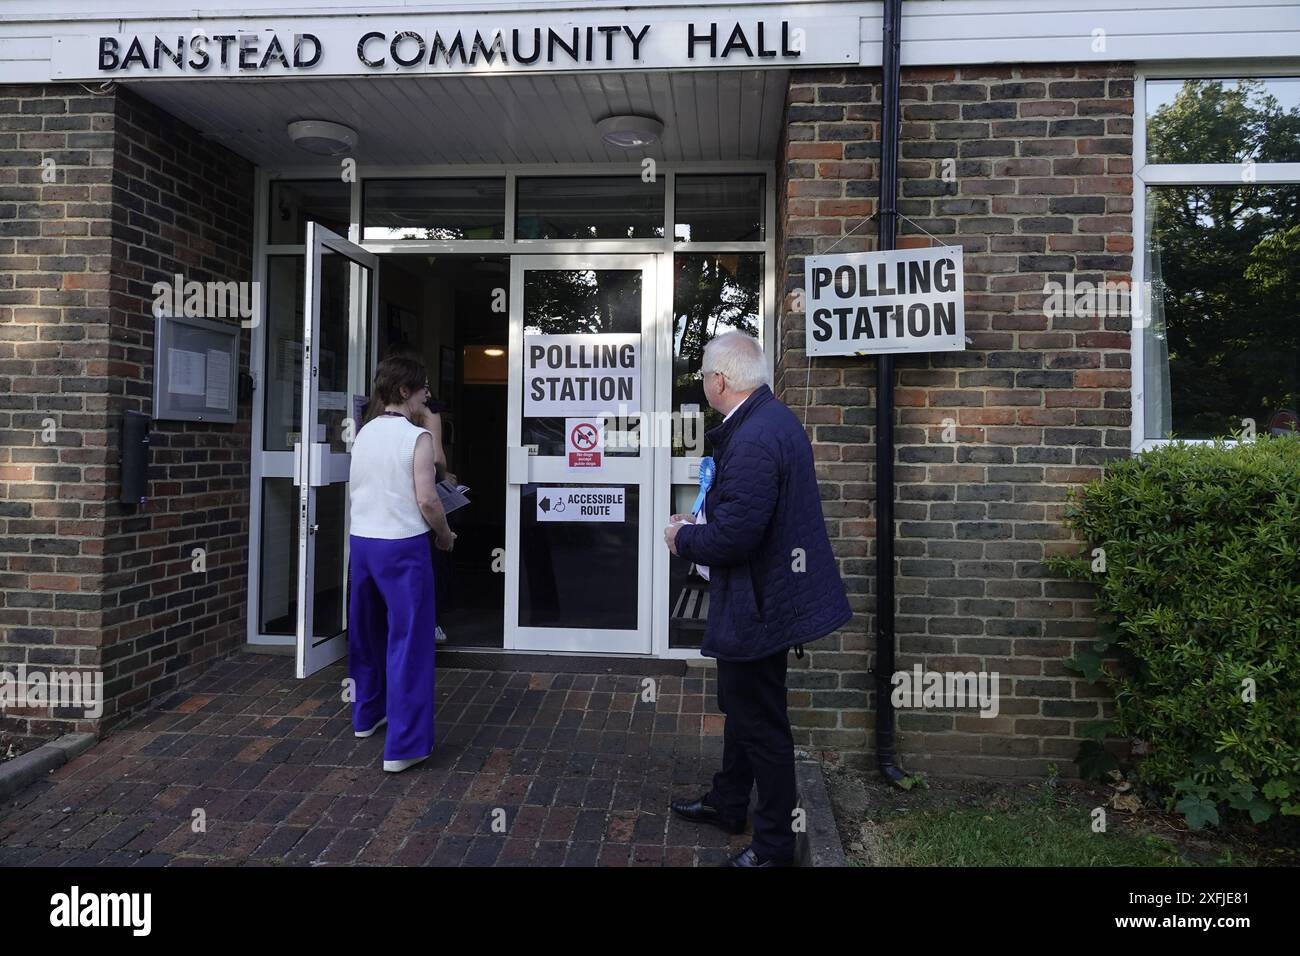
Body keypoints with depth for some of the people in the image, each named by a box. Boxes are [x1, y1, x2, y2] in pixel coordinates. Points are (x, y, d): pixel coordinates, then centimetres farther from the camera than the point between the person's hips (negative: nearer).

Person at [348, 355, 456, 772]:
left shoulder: (363, 434, 7)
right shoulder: (417, 438, -12)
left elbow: (357, 490, 11)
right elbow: (427, 500, -16)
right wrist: (444, 535, 0)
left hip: (360, 540, 7)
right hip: (402, 545, -7)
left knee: (366, 632, 21)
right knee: (408, 640, -1)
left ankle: (367, 713, 39)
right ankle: (404, 745, 1)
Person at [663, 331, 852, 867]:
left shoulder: (753, 439, -27)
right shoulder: (771, 418, 6)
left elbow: (732, 537, -30)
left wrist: (682, 537, -11)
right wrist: (700, 526, 9)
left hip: (756, 605, -11)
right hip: (766, 595, 11)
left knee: (762, 725, 6)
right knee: (742, 708, 25)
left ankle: (774, 845, 25)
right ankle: (727, 804, 46)